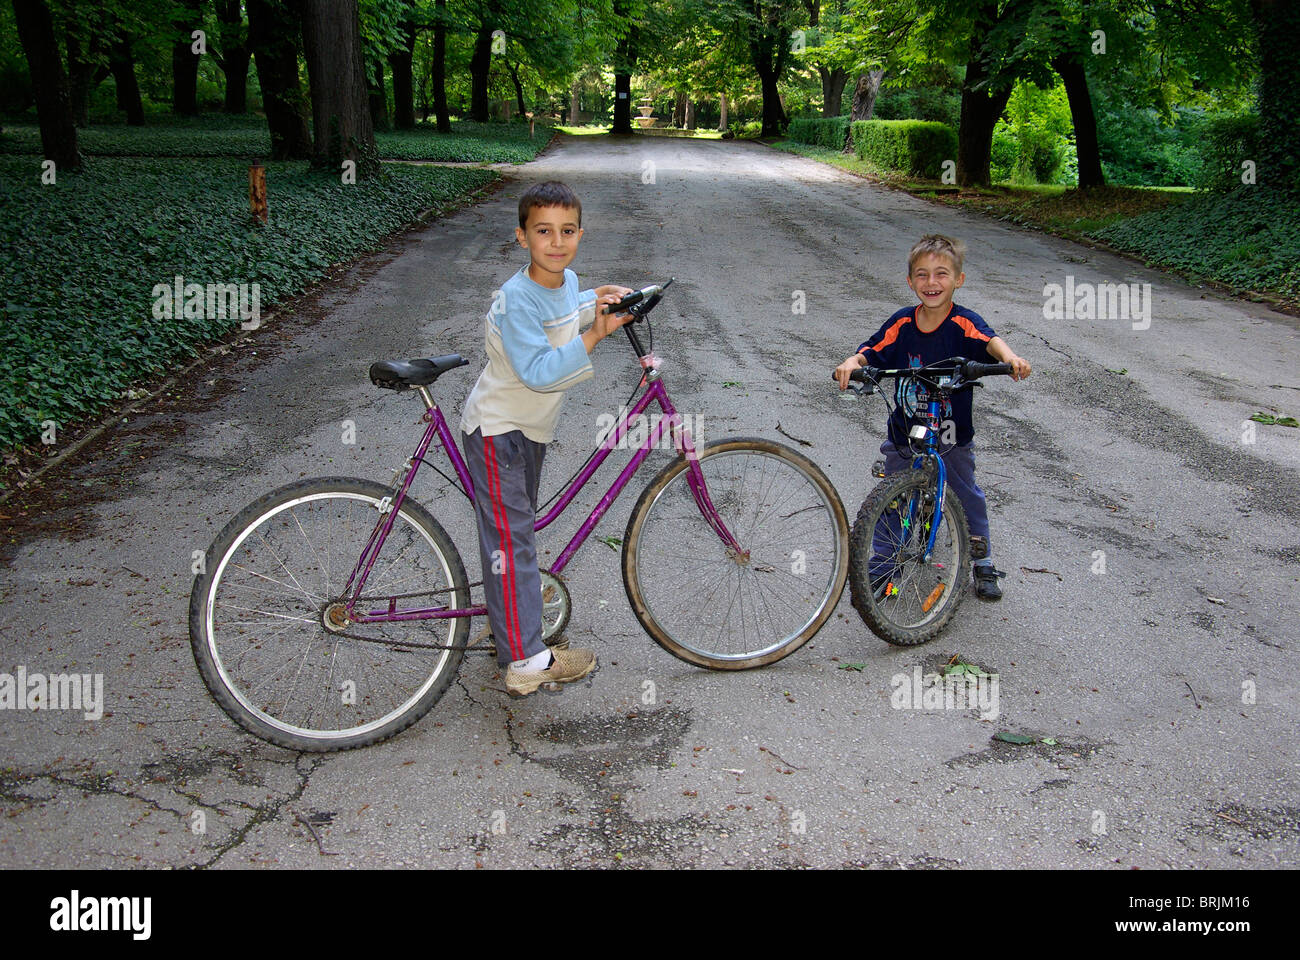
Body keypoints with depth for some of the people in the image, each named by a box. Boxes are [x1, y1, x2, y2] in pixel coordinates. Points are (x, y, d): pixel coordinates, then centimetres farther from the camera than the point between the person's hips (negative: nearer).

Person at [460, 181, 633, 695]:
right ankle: (526, 662, -6)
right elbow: (538, 372, -35)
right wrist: (595, 334, -38)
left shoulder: (568, 282, -1)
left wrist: (597, 299, 9)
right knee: (509, 534, -8)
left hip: (532, 425, 8)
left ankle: (517, 590, 48)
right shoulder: (516, 298, -27)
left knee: (521, 520, 25)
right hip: (496, 429, -8)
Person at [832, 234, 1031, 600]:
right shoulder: (901, 324, -9)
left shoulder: (964, 323, -15)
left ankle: (983, 563, 31)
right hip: (905, 435, 1)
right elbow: (870, 353, -11)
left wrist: (1009, 356, -55)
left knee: (968, 497, 12)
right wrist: (852, 363, -34)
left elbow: (989, 340, -33)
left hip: (953, 435, -1)